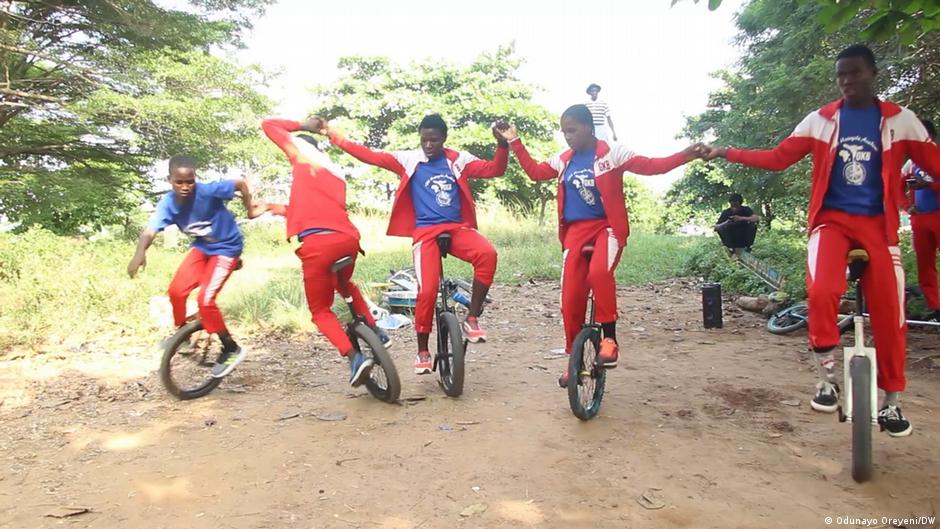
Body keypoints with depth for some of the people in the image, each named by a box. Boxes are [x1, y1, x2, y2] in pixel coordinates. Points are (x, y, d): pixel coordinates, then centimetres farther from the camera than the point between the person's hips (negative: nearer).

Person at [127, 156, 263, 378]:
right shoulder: (168, 203, -15)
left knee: (205, 300, -16)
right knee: (176, 291, -6)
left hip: (226, 248, -5)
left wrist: (250, 211, -7)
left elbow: (241, 183, -18)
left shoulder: (208, 191, -28)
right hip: (202, 247, 6)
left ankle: (232, 349, 1)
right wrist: (139, 253, -48)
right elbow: (149, 231, -28)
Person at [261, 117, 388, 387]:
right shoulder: (336, 172, 29)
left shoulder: (302, 154, 15)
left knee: (320, 310, 11)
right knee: (345, 284, 36)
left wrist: (302, 126, 35)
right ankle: (377, 333, 28)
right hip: (348, 238, 5)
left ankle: (355, 357, -7)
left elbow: (267, 125, 23)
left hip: (316, 244, -5)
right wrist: (288, 210, 37)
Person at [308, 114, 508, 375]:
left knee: (487, 253, -29)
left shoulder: (458, 159, 9)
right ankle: (422, 351, 5)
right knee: (427, 290, -17)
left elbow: (495, 169, 4)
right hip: (425, 233, -2)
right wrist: (332, 136, -1)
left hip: (457, 228, 2)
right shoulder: (408, 160, 5)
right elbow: (370, 156, 1)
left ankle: (472, 319, -14)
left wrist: (503, 144, -14)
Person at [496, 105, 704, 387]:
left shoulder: (612, 153, -5)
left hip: (608, 227, -4)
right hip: (576, 231, 4)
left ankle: (609, 337, -17)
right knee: (571, 296, -1)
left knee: (599, 272, -35)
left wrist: (684, 156, -23)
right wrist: (514, 142, 16)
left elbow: (650, 166, -10)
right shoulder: (563, 160, 10)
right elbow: (534, 171, 20)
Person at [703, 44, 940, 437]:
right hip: (832, 219, -1)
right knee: (822, 290, -27)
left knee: (888, 312, -1)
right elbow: (777, 158, 2)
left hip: (877, 224, 1)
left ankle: (891, 400, 17)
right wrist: (728, 153, -8)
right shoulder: (820, 120, 5)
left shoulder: (899, 120, 5)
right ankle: (827, 377, -7)